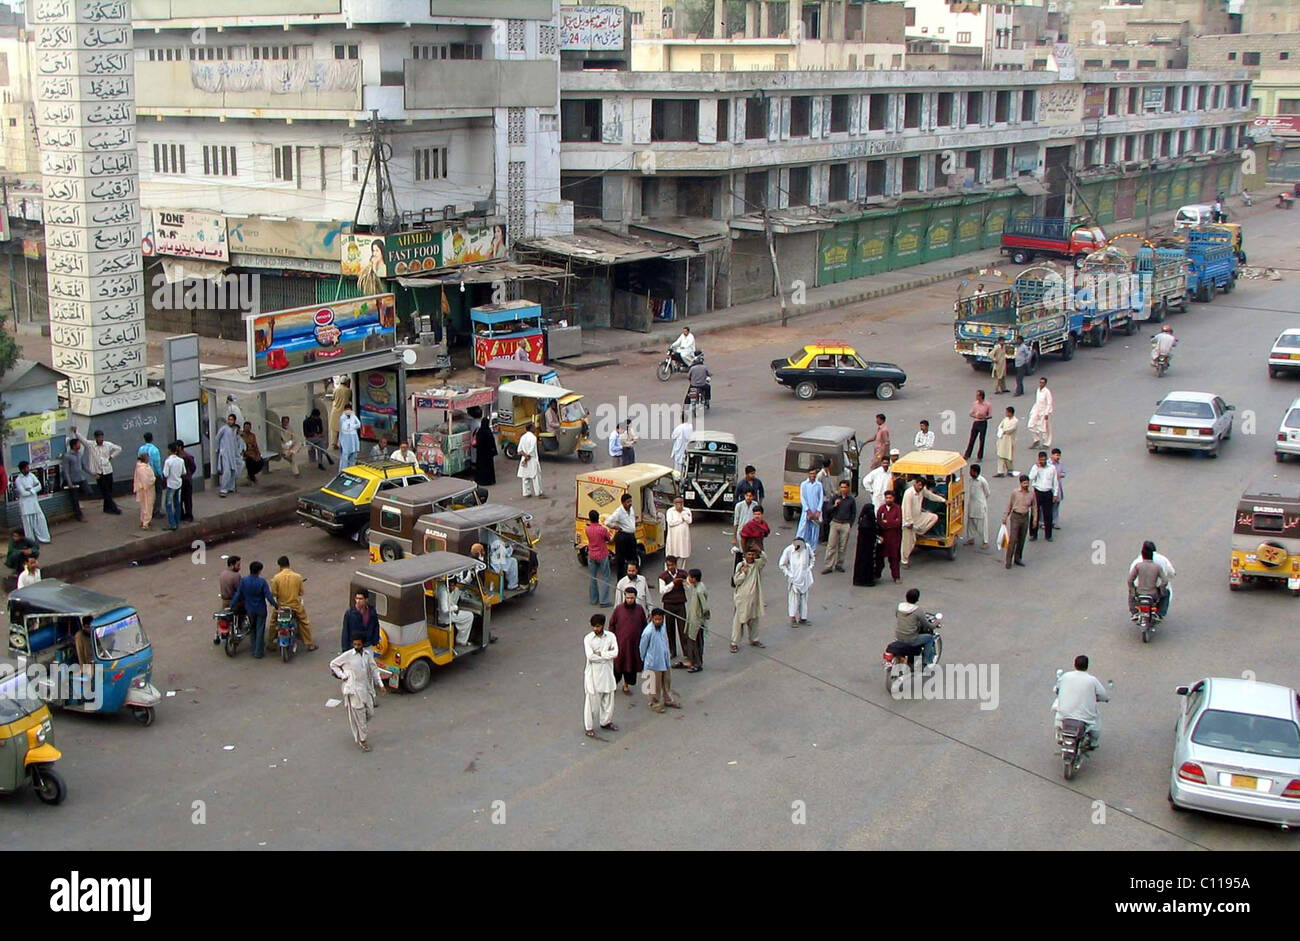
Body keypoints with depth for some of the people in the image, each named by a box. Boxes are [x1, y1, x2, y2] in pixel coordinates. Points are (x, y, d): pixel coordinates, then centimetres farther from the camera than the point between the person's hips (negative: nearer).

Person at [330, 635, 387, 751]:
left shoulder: (368, 654, 3)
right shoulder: (348, 655, -9)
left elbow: (374, 669, 12)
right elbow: (333, 664, 2)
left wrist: (380, 684, 7)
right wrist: (342, 676, -5)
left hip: (366, 688, 5)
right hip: (353, 689, -5)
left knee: (370, 713, 8)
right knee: (358, 714, 0)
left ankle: (358, 732, 35)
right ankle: (361, 740, 13)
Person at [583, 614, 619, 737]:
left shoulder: (611, 636, -3)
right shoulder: (588, 638, -10)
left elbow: (615, 653, -14)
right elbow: (590, 656, -20)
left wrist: (600, 653, -17)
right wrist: (607, 653, -14)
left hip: (607, 672, 3)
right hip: (593, 673, -3)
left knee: (608, 699, 15)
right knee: (592, 701, 3)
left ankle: (606, 722, 35)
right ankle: (589, 727, 15)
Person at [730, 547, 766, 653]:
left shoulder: (757, 564, 2)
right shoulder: (740, 565, -6)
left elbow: (765, 558, -19)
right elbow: (736, 581, -8)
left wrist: (759, 552, -36)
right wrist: (744, 573, -19)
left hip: (754, 597, 4)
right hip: (742, 598, -4)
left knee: (754, 619, 17)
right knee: (739, 620, -2)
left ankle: (754, 640, 33)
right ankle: (735, 643, 4)